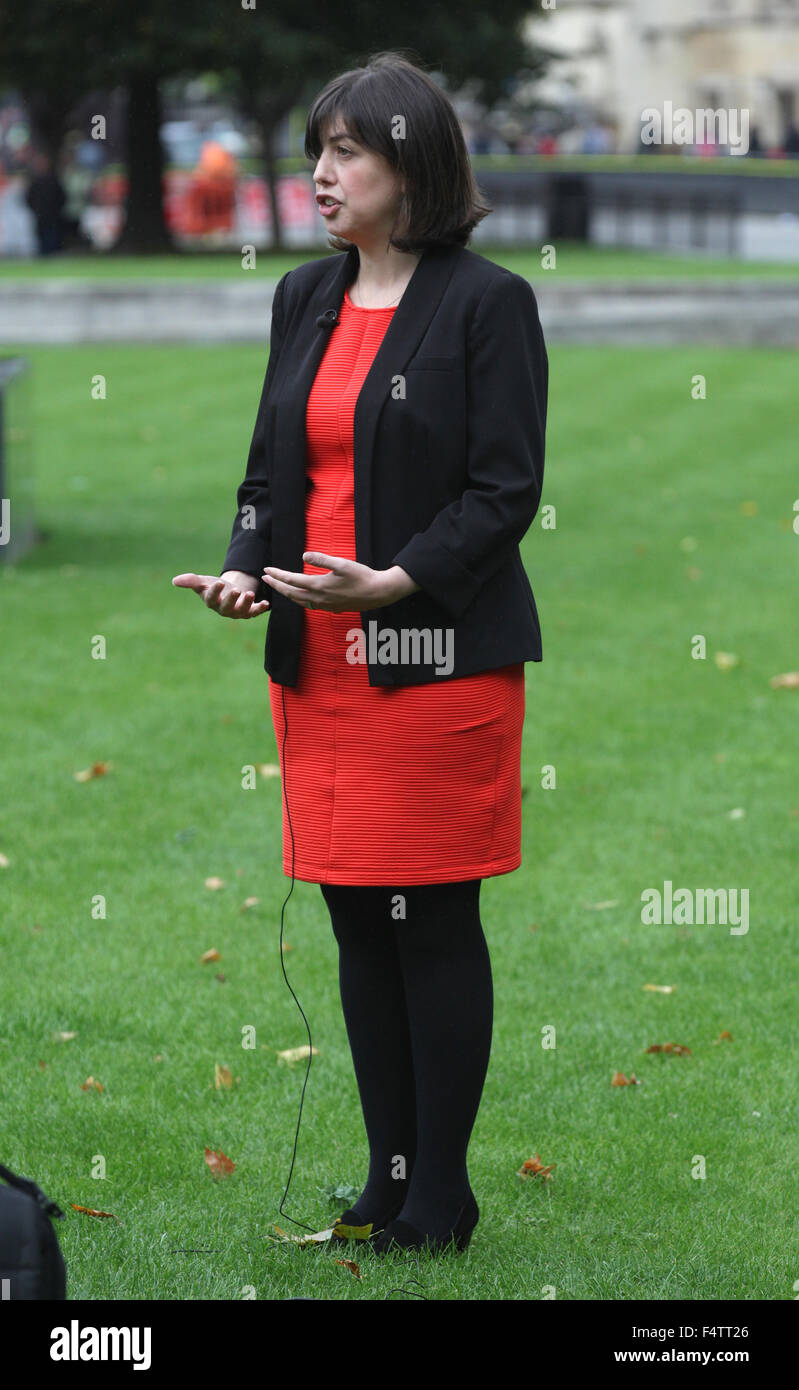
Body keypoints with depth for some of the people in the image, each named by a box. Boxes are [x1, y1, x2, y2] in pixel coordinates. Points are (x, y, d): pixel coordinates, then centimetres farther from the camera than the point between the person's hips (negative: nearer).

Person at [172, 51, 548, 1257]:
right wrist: (244, 570, -2)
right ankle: (390, 1176, 19)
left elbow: (505, 490, -10)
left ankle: (441, 1194, 7)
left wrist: (395, 581, -22)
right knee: (356, 922, 10)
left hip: (438, 653, -6)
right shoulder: (306, 298, 13)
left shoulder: (487, 303, -6)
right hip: (318, 661, 6)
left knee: (434, 925, -2)